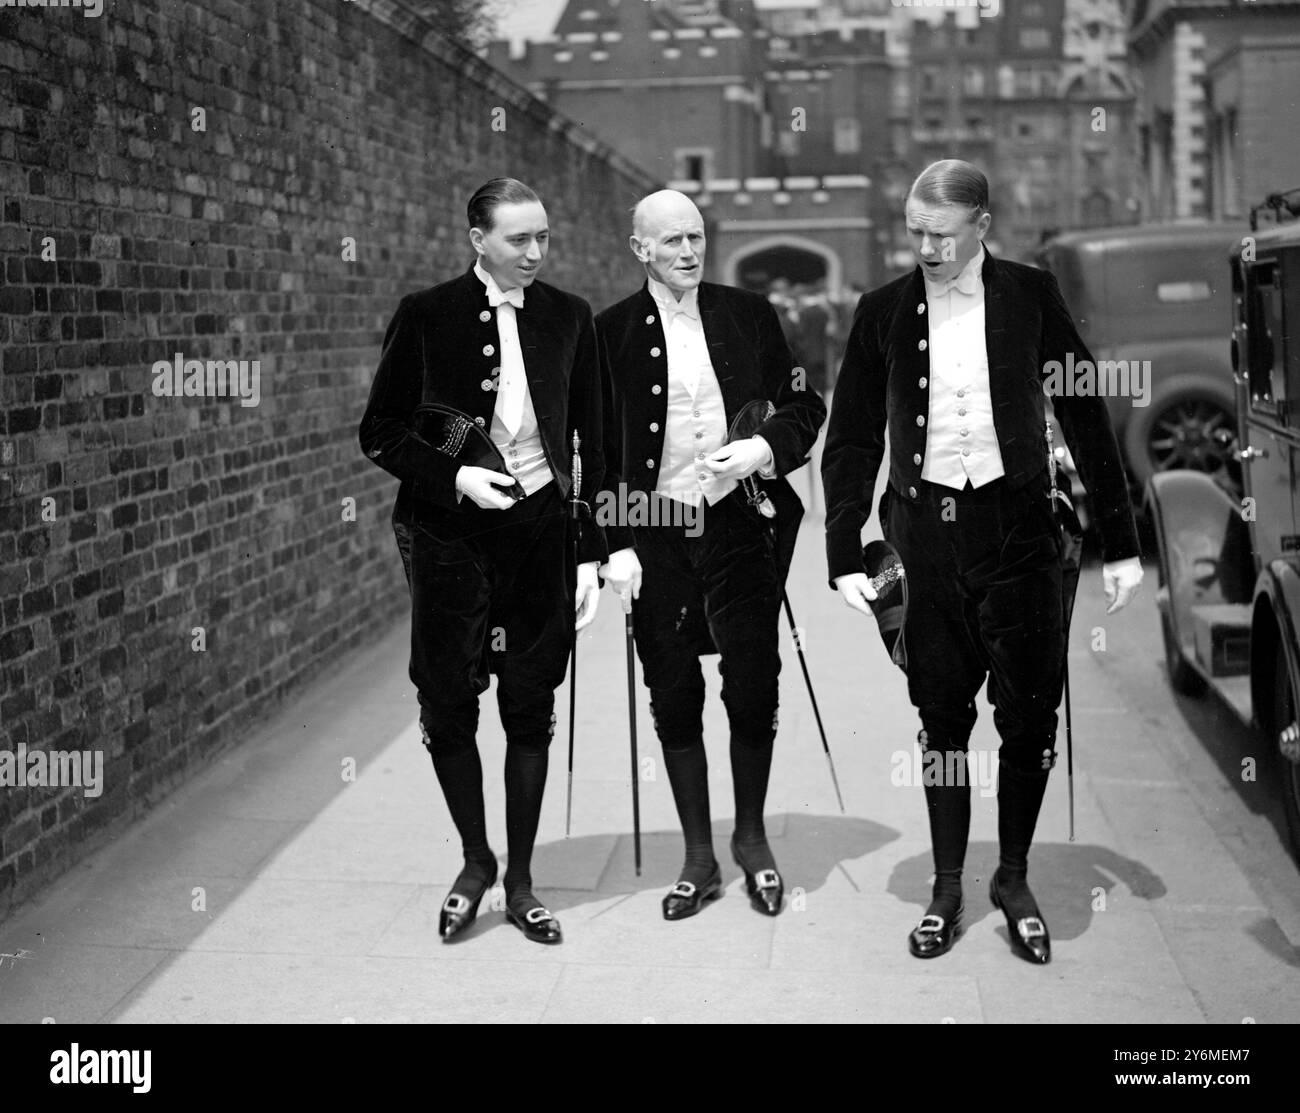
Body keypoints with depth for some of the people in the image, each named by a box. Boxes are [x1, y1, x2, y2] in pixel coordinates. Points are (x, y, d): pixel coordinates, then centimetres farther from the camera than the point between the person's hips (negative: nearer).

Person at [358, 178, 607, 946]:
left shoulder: (570, 319, 4)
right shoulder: (427, 316, -2)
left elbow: (594, 444, 6)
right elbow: (381, 434, 1)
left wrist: (593, 552, 1)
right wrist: (455, 475, -14)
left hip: (539, 532, 1)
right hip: (450, 535, -1)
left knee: (530, 711, 6)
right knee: (448, 707, 3)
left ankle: (520, 881, 19)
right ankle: (476, 861, 26)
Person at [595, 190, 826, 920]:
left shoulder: (751, 315, 6)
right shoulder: (612, 332, 2)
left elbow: (807, 406, 11)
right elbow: (599, 449, 2)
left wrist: (766, 447, -10)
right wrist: (616, 546, -6)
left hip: (741, 524, 1)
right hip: (656, 535, 0)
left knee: (754, 689, 2)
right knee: (675, 701, 6)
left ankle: (752, 837, 24)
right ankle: (699, 858, 19)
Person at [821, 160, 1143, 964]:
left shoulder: (1031, 297, 0)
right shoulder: (884, 312, 2)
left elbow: (1086, 418, 2)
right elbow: (852, 440, 6)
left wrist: (1121, 543, 0)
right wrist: (846, 555, -1)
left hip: (1017, 527, -1)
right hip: (926, 529, 1)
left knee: (1030, 713, 2)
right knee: (943, 716, 7)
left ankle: (1015, 879, 20)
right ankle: (948, 889, 19)